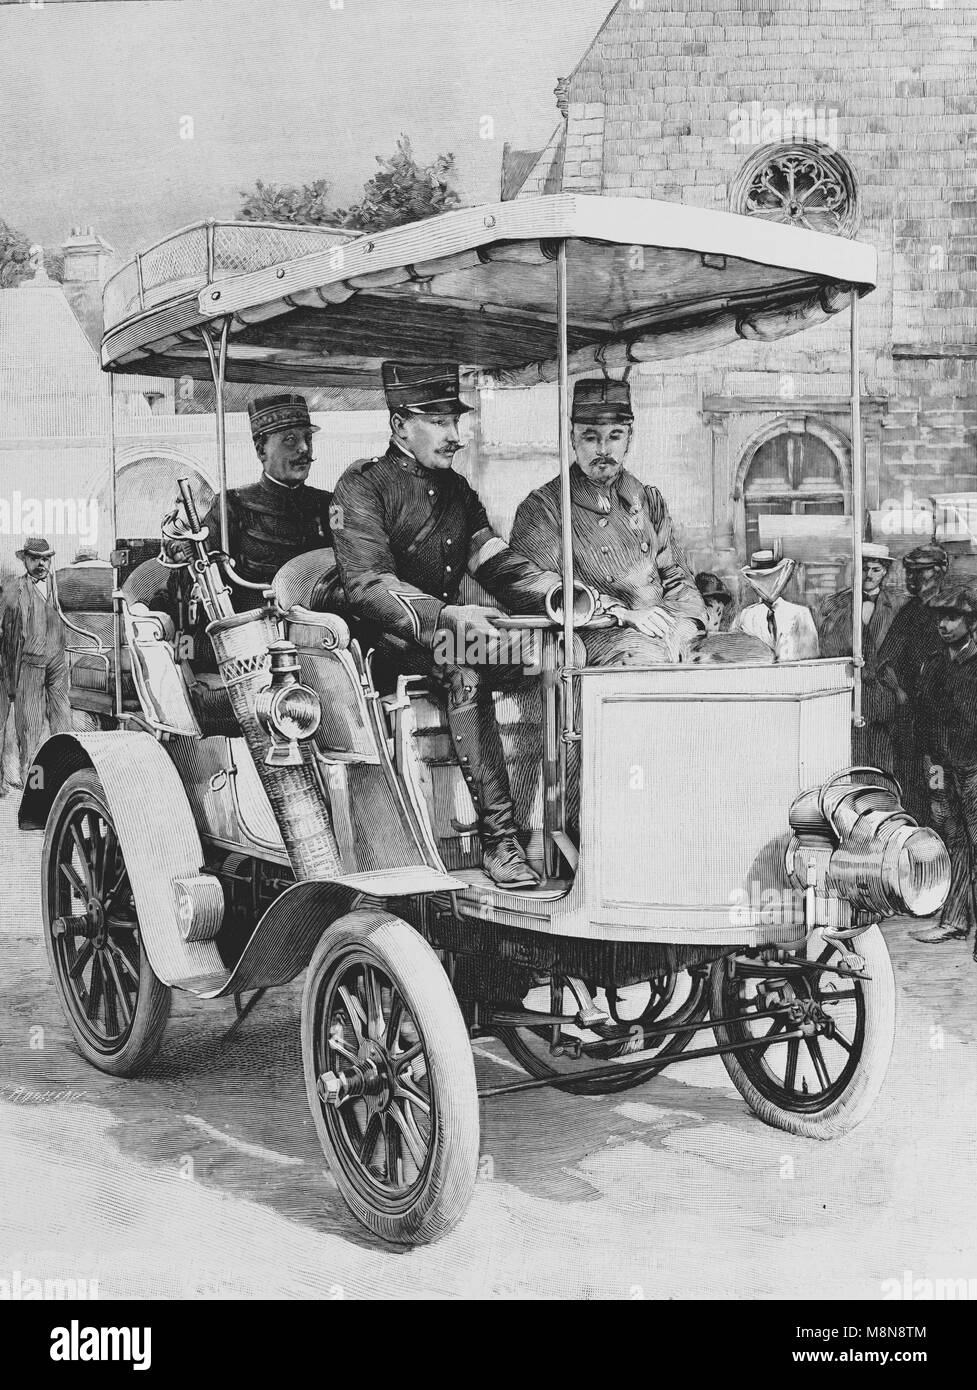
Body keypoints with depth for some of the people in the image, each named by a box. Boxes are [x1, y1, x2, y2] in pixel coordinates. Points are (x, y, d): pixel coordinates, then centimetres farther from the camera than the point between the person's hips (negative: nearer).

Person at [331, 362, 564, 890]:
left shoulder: (456, 491, 18)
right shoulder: (362, 485, -4)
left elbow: (496, 563, 12)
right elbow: (365, 584, -18)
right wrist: (445, 617, -33)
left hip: (446, 635, 6)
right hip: (384, 647, -6)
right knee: (465, 663, -37)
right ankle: (498, 836, -38)